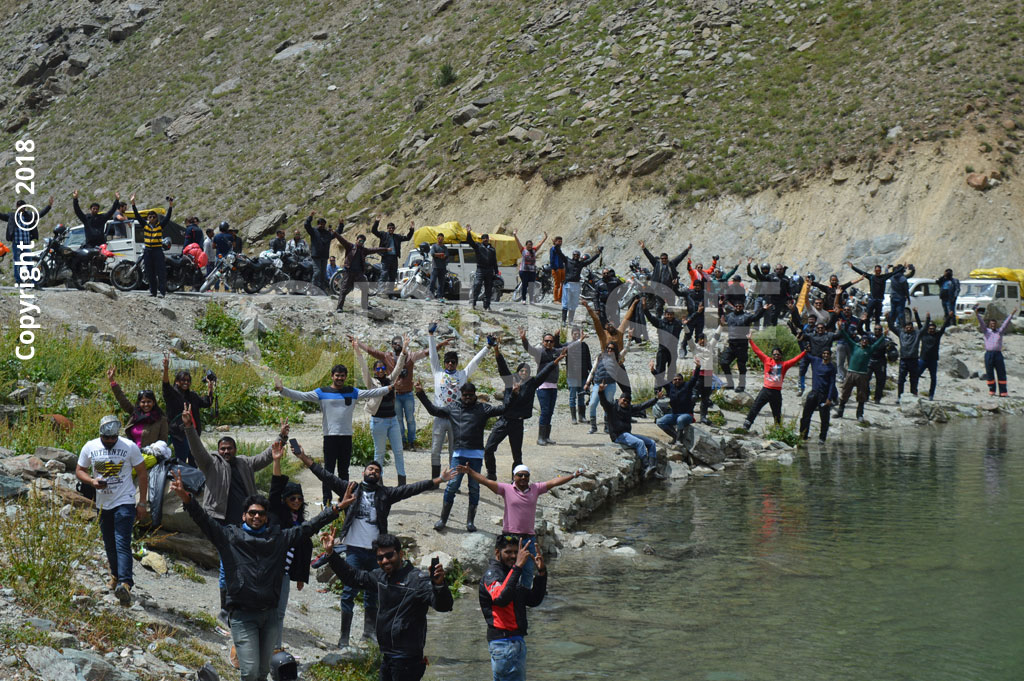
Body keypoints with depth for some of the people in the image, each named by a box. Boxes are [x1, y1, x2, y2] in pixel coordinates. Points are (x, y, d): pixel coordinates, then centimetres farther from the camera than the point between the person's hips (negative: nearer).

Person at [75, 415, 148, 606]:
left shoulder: (130, 447, -9)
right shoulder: (90, 447, -1)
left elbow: (142, 473, -2)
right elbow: (79, 470, 8)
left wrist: (142, 503, -4)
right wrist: (92, 481, -15)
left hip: (125, 502, -4)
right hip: (103, 503, 4)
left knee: (122, 543, -17)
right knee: (109, 543, 16)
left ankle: (125, 583, -29)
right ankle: (116, 575, 38)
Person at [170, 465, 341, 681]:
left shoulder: (279, 538, 10)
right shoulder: (230, 536, 2)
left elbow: (309, 526, 13)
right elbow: (204, 519, -8)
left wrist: (336, 509, 8)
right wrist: (186, 499, -24)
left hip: (270, 615, 4)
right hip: (243, 616, -3)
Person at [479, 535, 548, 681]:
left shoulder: (509, 574, 20)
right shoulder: (492, 574, -10)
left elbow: (534, 600, 17)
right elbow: (501, 598, -32)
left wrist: (541, 573, 4)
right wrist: (517, 567, -35)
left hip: (515, 640, 10)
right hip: (504, 641, -10)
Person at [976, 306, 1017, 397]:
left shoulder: (1000, 331, 14)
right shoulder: (986, 331, 11)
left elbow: (1005, 323, 7)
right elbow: (981, 323, -1)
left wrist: (1012, 314, -2)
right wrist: (977, 314, -16)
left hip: (998, 354, 1)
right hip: (989, 354, -1)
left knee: (1002, 374, -1)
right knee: (989, 374, 2)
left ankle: (1003, 392, 0)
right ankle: (992, 391, 14)